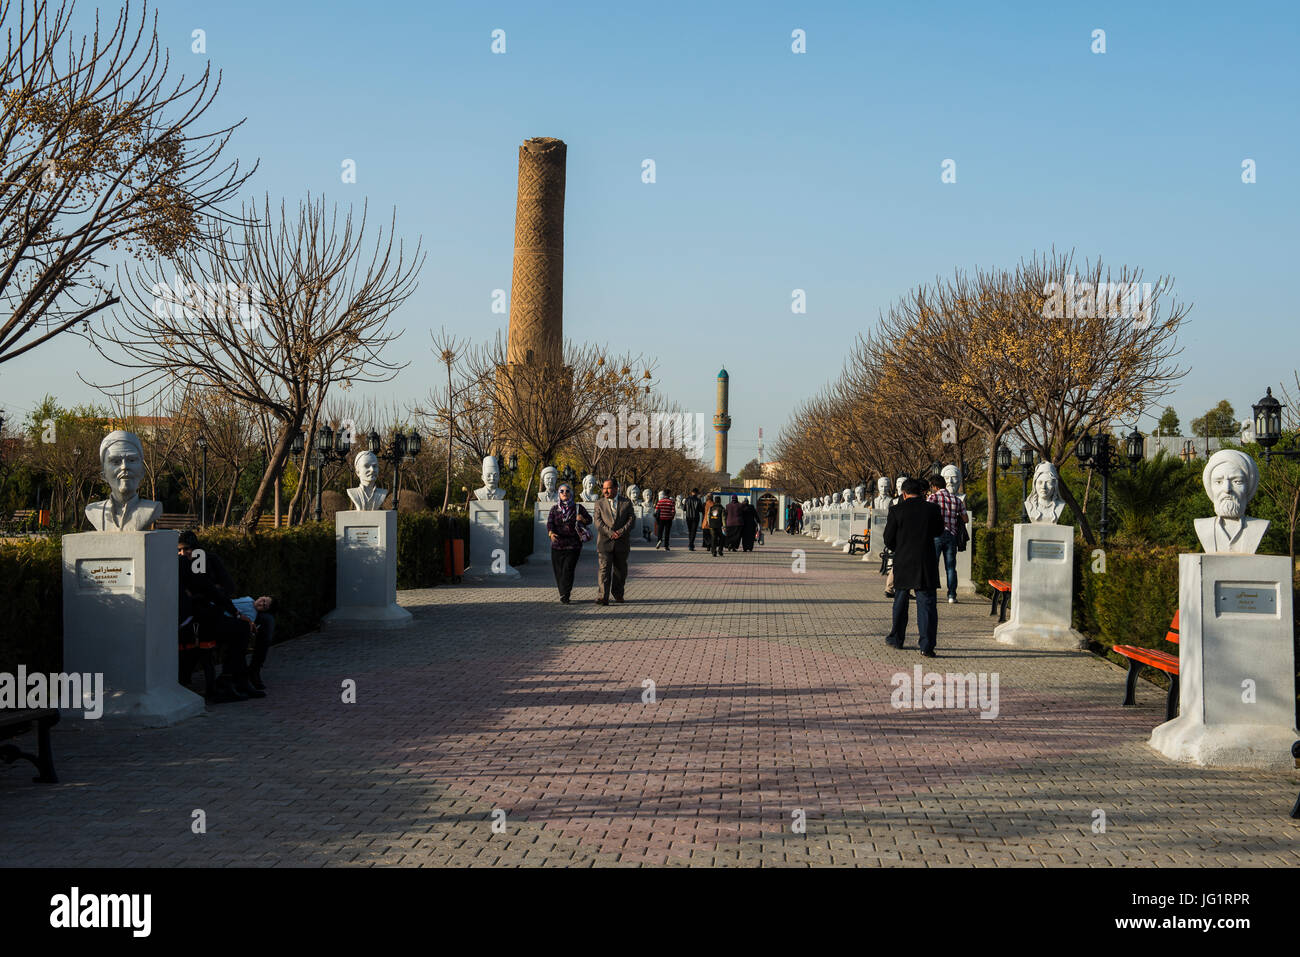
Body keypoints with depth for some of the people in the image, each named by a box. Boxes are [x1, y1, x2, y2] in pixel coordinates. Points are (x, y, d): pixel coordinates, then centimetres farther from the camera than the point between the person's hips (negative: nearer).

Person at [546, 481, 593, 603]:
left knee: (568, 569, -13)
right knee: (559, 571, 3)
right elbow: (549, 523, -3)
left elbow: (590, 520, 13)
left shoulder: (578, 508, 7)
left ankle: (564, 596, -13)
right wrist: (551, 533, -24)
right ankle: (563, 595, 17)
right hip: (557, 545, 2)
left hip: (573, 545, -2)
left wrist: (583, 519, -10)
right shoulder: (554, 509, 9)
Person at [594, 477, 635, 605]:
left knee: (620, 569, 12)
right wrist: (610, 532, -17)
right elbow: (598, 522, -3)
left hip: (622, 542, 1)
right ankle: (603, 597, -18)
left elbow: (632, 519, -1)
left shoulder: (627, 503, 8)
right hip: (605, 542, -1)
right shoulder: (600, 504, 7)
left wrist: (621, 532, -16)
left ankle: (618, 594, 28)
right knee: (604, 568, -12)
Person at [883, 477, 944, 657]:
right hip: (926, 564, 0)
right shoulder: (932, 509, -3)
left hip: (903, 562, 0)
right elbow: (939, 531, 12)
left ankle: (896, 639, 30)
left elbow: (888, 540, -1)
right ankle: (927, 645, -9)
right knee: (926, 603, 0)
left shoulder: (896, 511, -6)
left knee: (900, 601, 18)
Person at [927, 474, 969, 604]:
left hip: (936, 534, -3)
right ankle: (952, 595, 3)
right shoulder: (957, 500, 10)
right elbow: (965, 519, 12)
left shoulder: (933, 497, -3)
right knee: (951, 567, 6)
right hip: (951, 535, 3)